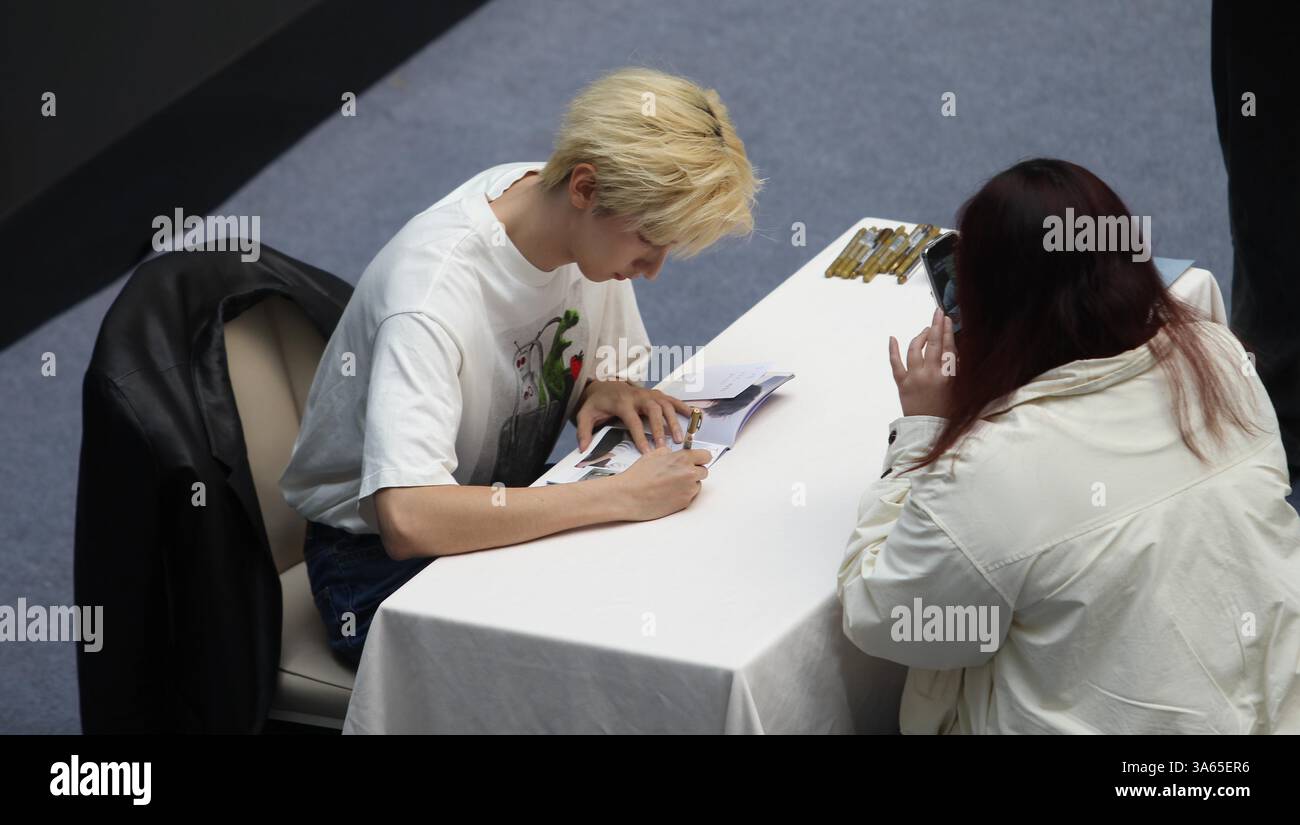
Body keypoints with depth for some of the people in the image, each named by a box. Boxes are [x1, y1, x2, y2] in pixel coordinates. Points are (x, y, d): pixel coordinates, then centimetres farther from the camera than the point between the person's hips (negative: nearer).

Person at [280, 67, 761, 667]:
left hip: (507, 512, 8)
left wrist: (603, 391, -14)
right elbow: (408, 519, -43)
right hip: (381, 557, -7)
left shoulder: (599, 223, -9)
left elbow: (615, 364, 11)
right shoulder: (434, 290, -33)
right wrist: (622, 495, -41)